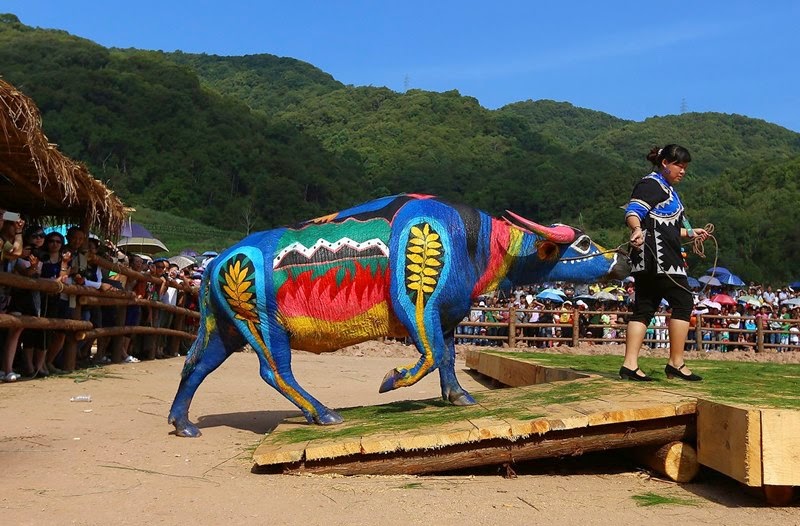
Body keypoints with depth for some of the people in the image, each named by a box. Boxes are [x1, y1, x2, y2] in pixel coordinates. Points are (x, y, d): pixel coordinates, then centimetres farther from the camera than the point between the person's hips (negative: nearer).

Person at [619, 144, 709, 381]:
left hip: (649, 260, 11)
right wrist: (637, 229, -41)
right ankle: (676, 364, -2)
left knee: (644, 308, 4)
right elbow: (632, 212, -22)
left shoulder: (666, 188, 27)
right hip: (659, 257, -11)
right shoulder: (652, 184, -6)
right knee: (683, 302, -6)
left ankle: (630, 364, 1)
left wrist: (690, 233, 38)